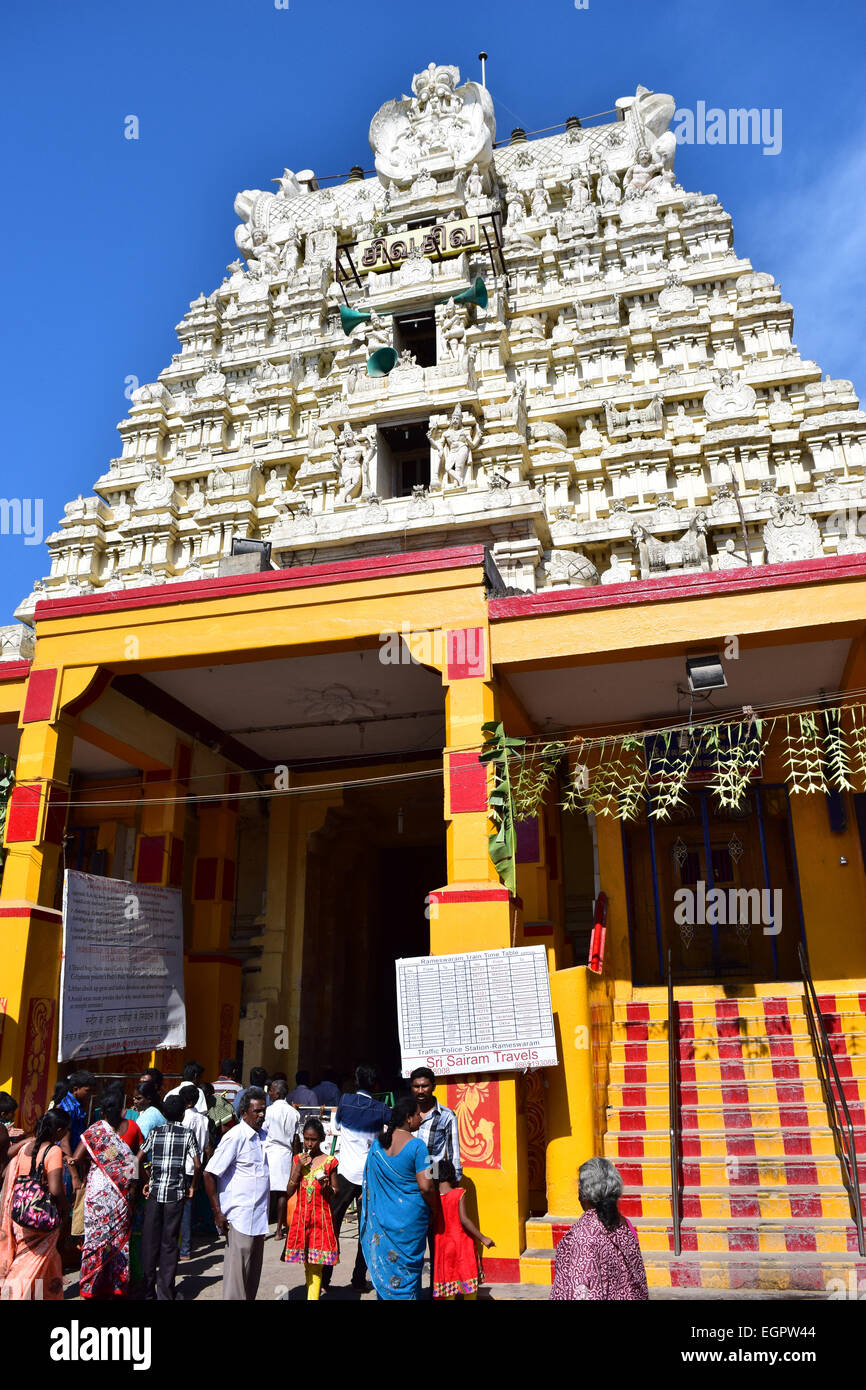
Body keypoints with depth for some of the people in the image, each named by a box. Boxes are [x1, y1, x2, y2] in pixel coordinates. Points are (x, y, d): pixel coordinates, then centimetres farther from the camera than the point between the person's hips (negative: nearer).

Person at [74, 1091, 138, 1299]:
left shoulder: (96, 1129, -4)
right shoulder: (132, 1127, 1)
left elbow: (77, 1157, -9)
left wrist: (85, 1174, 8)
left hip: (99, 1186, -2)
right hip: (124, 1188, 2)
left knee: (96, 1233, 6)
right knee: (120, 1235, 12)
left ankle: (92, 1286, 8)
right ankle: (118, 1286, 18)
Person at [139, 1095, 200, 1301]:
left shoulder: (155, 1132, 4)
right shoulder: (187, 1134, -1)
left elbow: (139, 1159, -1)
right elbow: (197, 1165, -8)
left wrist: (147, 1181, 10)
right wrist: (192, 1187, 6)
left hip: (154, 1191, 2)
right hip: (175, 1193, -2)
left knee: (149, 1241, 10)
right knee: (169, 1243, 6)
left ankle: (148, 1292, 16)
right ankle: (165, 1293, 9)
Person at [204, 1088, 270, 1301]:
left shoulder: (262, 1134, 9)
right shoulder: (235, 1137, -14)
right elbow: (209, 1174, -15)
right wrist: (217, 1212, -15)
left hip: (259, 1217, 8)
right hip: (240, 1217, -7)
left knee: (253, 1270, 14)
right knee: (237, 1270, -4)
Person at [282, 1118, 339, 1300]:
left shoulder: (330, 1162, -2)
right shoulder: (298, 1159, 5)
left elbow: (335, 1194, 4)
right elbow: (289, 1192, 1)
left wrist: (326, 1187, -18)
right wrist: (298, 1168, -10)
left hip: (321, 1216, -3)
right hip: (301, 1215, 3)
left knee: (316, 1264, -2)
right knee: (306, 1262, 7)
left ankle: (312, 1297, 2)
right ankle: (312, 1294, 18)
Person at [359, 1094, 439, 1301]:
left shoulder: (377, 1143, 0)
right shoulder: (416, 1145, -18)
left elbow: (369, 1181, 10)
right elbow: (425, 1186, -20)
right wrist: (435, 1212, -4)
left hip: (382, 1214, 5)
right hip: (411, 1216, -5)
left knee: (383, 1263, 17)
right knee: (407, 1264, 9)